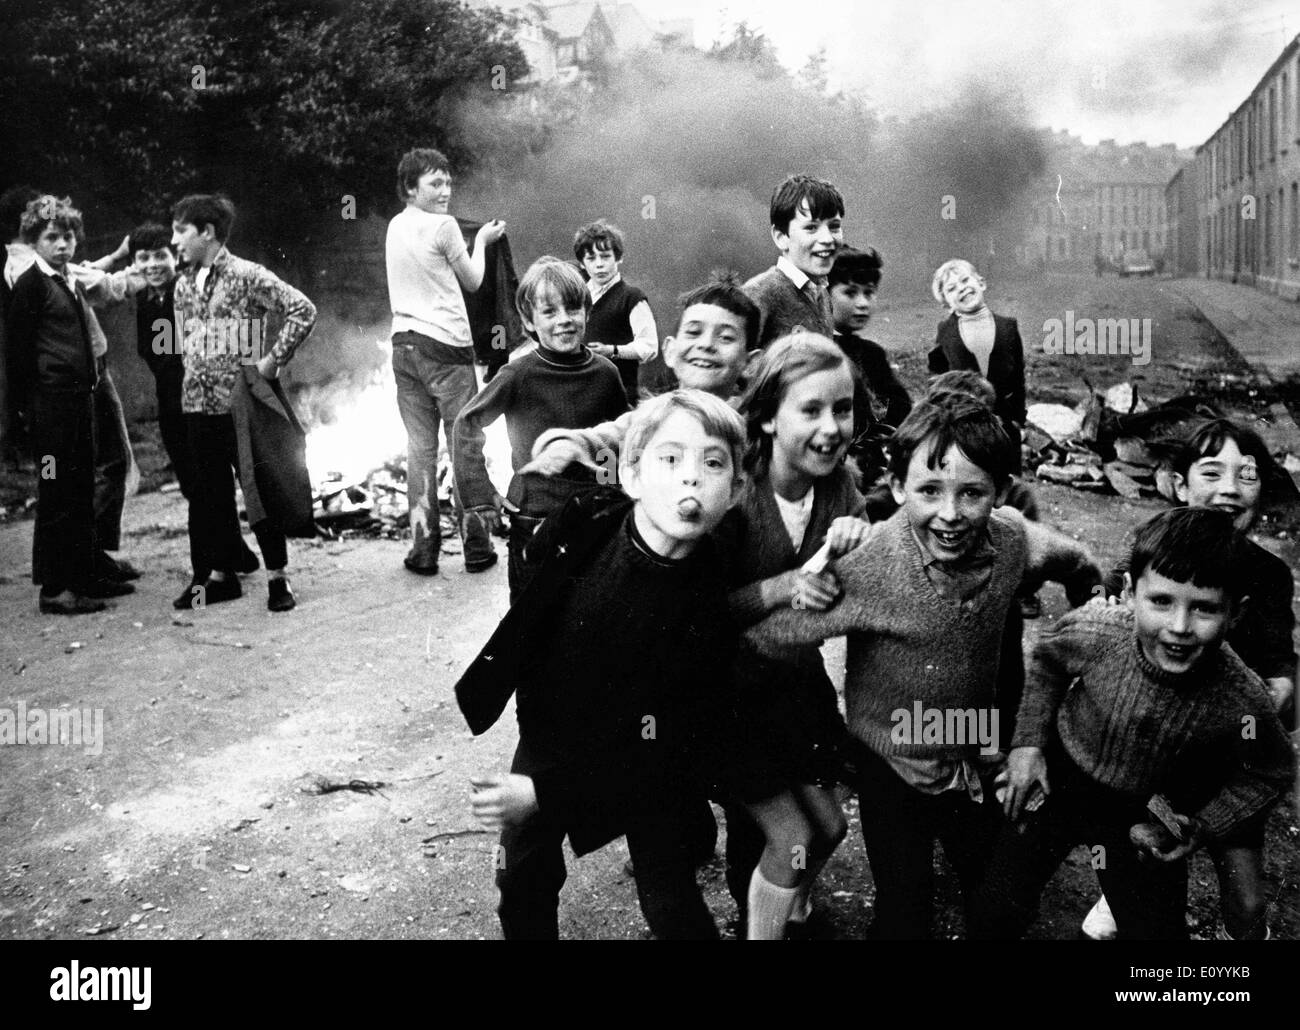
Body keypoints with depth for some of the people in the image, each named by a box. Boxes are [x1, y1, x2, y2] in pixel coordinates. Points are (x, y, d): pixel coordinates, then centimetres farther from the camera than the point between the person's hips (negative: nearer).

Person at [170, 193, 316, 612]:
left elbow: (303, 310, -14)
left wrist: (273, 360, -14)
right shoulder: (183, 284, 11)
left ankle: (277, 576, 11)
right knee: (210, 491, 11)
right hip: (198, 403, 6)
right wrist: (193, 373, 10)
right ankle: (220, 574, 22)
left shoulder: (248, 276, -9)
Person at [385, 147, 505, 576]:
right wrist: (481, 241, 19)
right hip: (446, 347, -6)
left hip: (405, 345, 6)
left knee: (420, 448, 6)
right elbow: (472, 281, 4)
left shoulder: (395, 226, 12)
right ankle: (475, 547, 6)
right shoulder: (443, 226, -8)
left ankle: (423, 549, 6)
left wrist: (471, 239, 24)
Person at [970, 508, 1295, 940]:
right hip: (1056, 786, 0)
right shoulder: (1090, 632, -29)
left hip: (1146, 820, 0)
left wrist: (1202, 828, -13)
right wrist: (1029, 742, -9)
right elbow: (1046, 660, -4)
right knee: (992, 918, 10)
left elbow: (1271, 773, -6)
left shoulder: (1244, 704, -29)